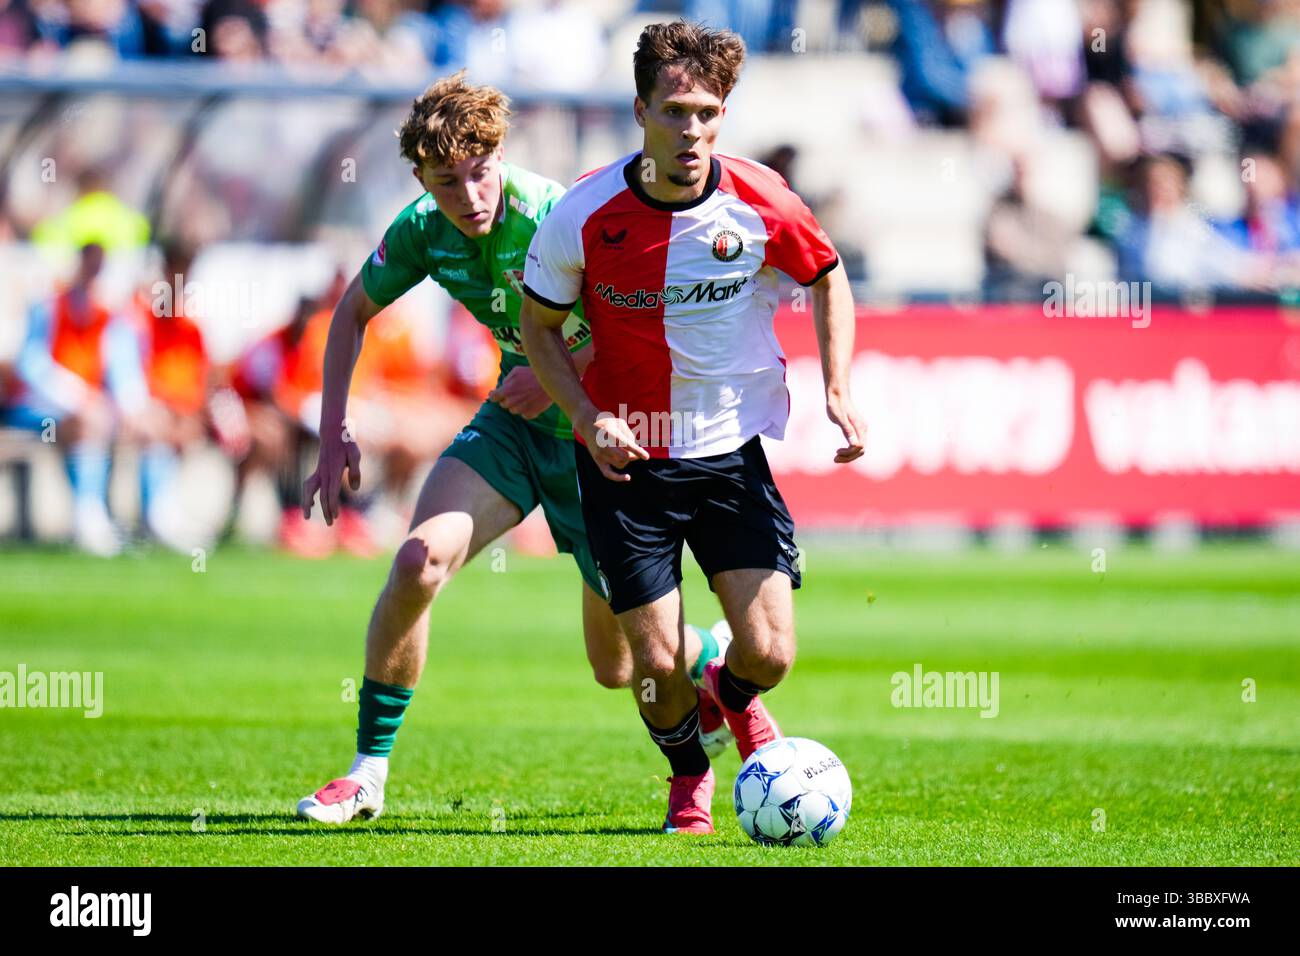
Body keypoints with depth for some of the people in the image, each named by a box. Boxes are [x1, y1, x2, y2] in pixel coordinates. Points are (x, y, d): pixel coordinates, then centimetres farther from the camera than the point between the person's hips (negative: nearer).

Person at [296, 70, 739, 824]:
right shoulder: (424, 230, -10)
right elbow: (355, 311, 9)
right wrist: (335, 429, 2)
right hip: (515, 423, 4)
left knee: (617, 664, 6)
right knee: (419, 562, -20)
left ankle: (721, 662, 42)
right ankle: (369, 773, -7)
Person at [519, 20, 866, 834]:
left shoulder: (759, 203, -12)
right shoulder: (584, 216, -15)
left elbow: (828, 277, 8)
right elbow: (540, 323, 1)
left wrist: (839, 388, -5)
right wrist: (589, 420, -14)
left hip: (732, 449, 1)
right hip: (628, 455, -1)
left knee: (768, 655, -8)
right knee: (657, 666, -6)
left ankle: (733, 697, 32)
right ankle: (690, 772, 29)